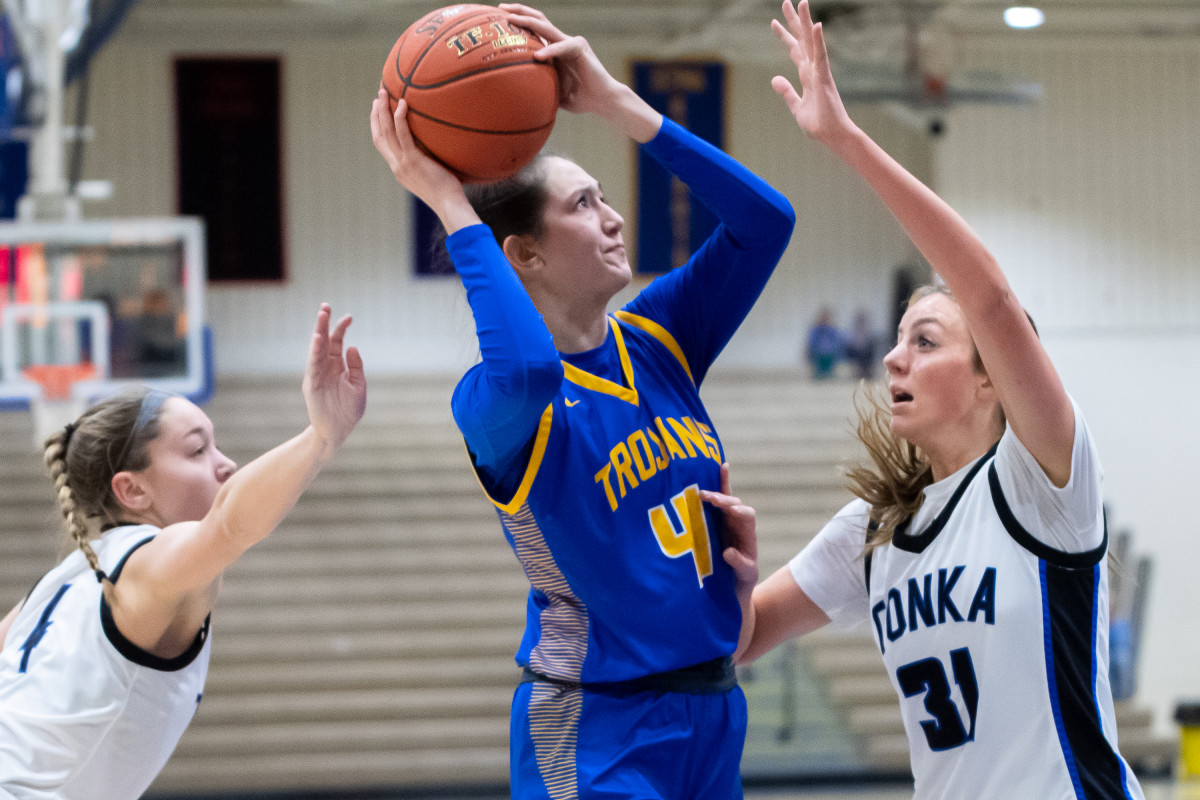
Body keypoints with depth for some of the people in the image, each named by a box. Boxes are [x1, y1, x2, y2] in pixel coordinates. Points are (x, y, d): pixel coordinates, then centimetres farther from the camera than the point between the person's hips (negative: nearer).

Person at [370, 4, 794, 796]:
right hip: (597, 732, -6)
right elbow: (526, 372, -38)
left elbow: (764, 219, -1)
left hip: (713, 707, 6)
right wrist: (452, 208, -29)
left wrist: (616, 102, -7)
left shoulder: (658, 341, 6)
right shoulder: (496, 402, -13)